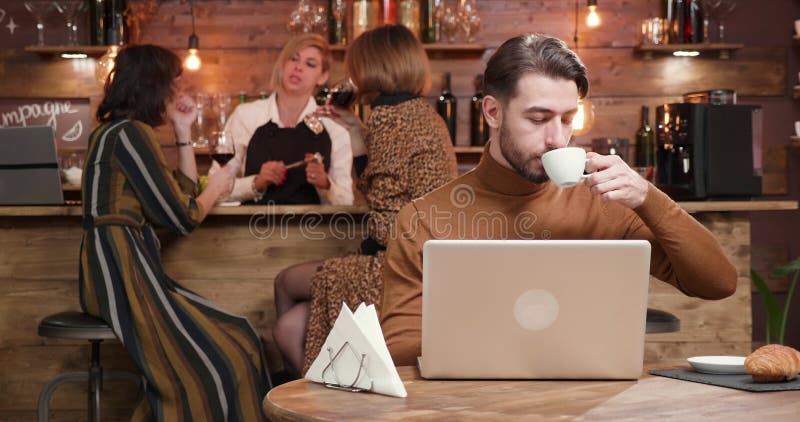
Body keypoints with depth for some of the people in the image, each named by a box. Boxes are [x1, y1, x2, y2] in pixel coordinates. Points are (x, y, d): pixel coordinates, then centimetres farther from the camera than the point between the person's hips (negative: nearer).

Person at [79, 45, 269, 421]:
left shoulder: (113, 132, 18)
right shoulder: (131, 133, -12)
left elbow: (185, 192, 21)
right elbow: (183, 217, -12)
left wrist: (183, 132, 15)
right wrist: (217, 187, 6)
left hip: (112, 270, 10)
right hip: (123, 273, -10)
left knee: (234, 339, 4)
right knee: (217, 362, -12)